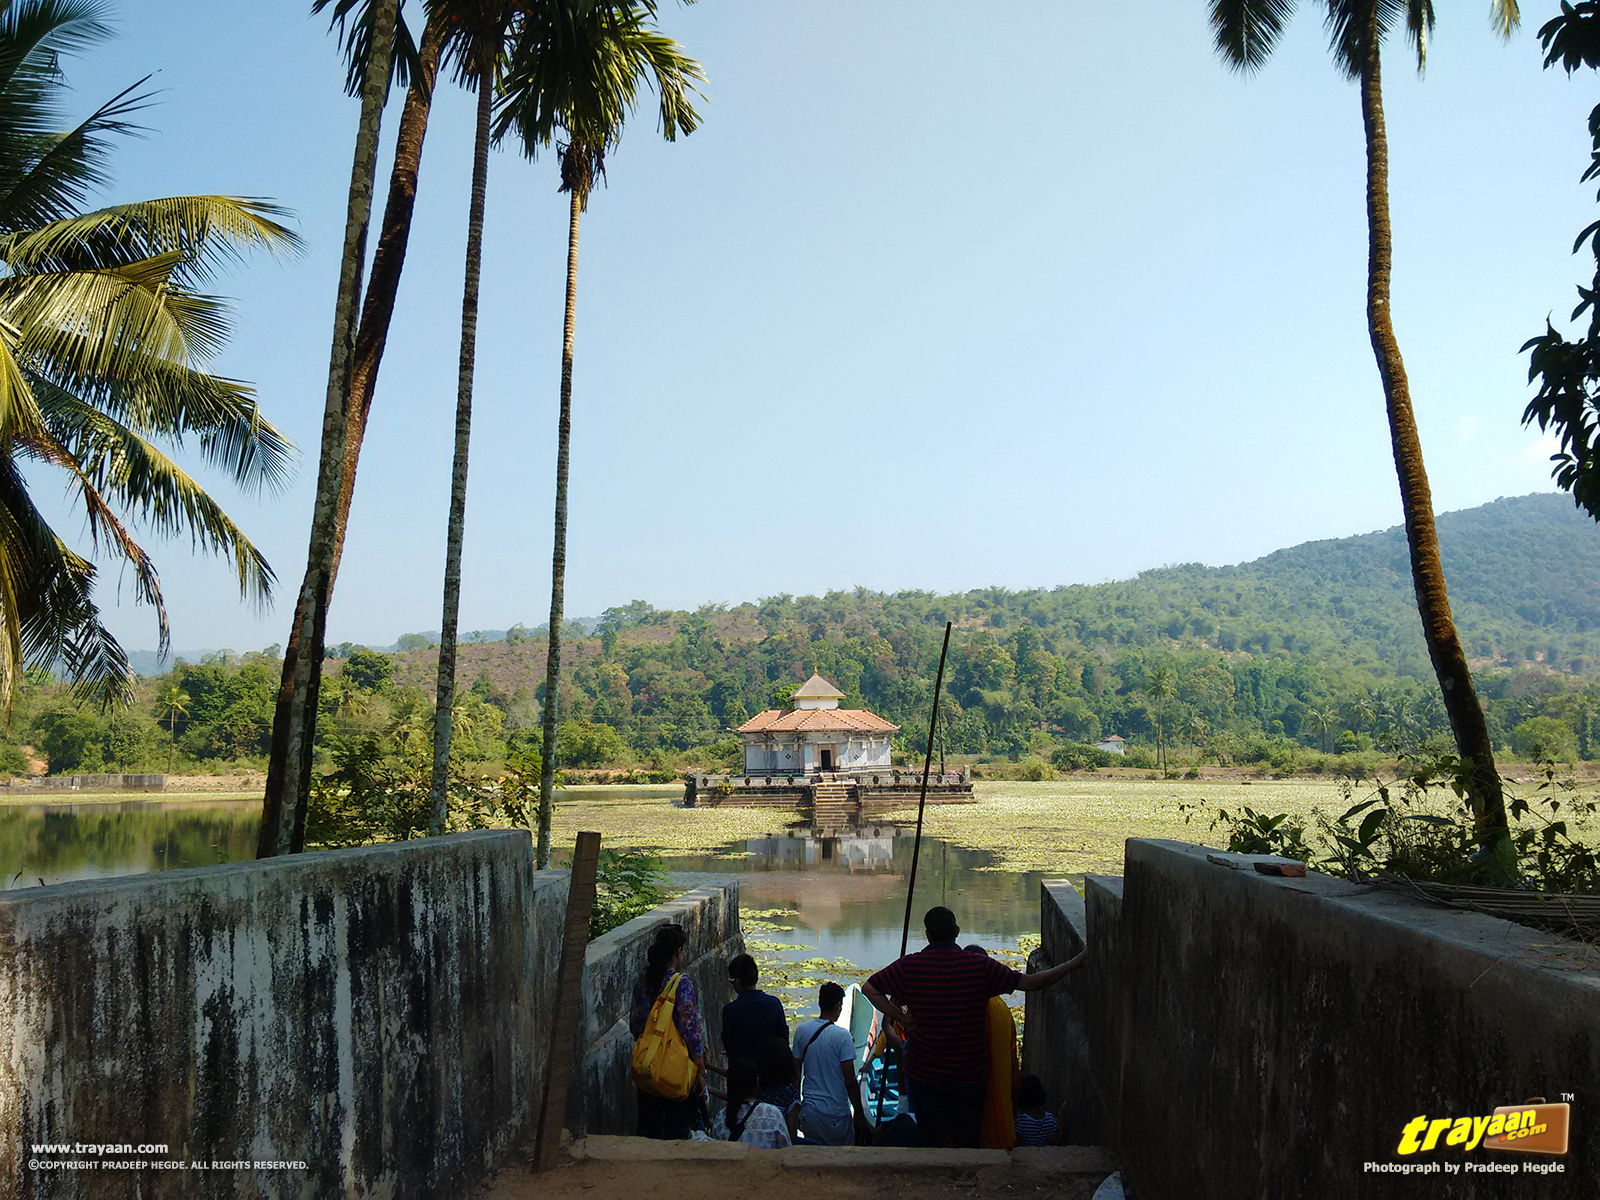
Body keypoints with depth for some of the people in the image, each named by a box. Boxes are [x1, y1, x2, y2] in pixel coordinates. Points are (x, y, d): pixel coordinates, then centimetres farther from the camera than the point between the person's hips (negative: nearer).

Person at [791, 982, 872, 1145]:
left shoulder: (802, 1030, 1)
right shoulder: (842, 1036, -13)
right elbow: (850, 1081, -12)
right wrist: (859, 1114, -3)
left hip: (808, 1112, 5)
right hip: (836, 1114, -5)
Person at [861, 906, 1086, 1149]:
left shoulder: (909, 966, -10)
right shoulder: (980, 966, -13)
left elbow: (869, 988, -7)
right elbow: (1030, 983, -10)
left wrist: (900, 1017, -6)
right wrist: (1073, 964, -2)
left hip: (923, 1074, 1)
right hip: (969, 1074, -1)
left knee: (929, 1138, 16)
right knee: (966, 1140, 15)